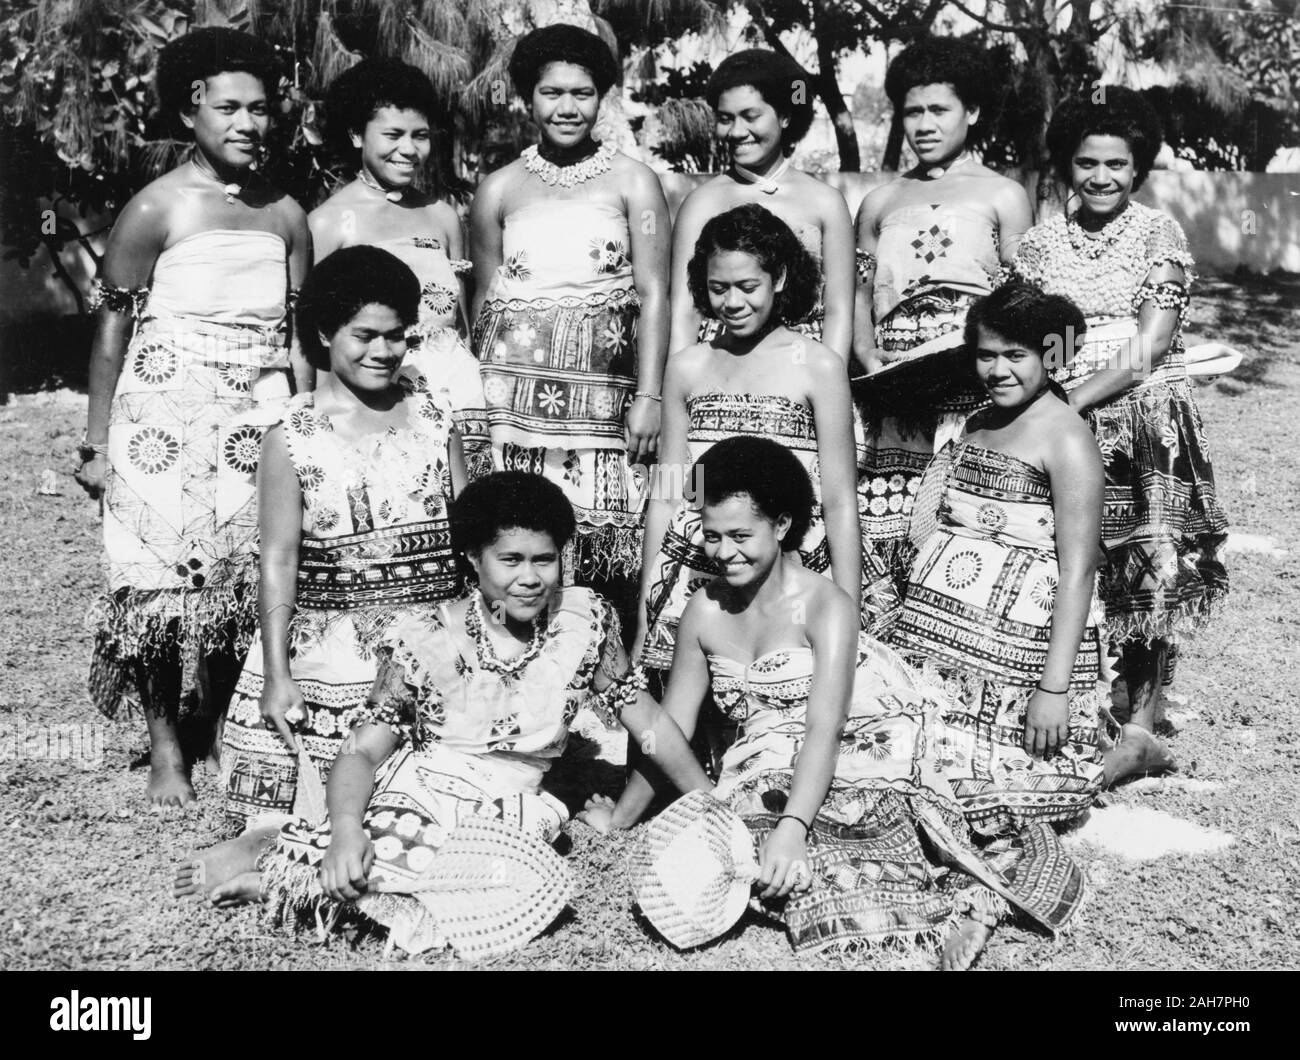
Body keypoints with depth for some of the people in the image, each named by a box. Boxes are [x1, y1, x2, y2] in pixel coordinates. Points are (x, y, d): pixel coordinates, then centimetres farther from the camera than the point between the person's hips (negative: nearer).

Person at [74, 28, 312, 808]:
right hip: (166, 420, -3)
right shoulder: (155, 210, -4)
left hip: (260, 421, 3)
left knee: (250, 581, 2)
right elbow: (112, 333, -1)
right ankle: (167, 749, 13)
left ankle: (228, 731, 19)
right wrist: (98, 444, -2)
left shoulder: (286, 215, 7)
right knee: (165, 583, 0)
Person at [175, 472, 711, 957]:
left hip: (508, 817, 3)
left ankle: (280, 869, -10)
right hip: (416, 796, -3)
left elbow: (649, 722, 5)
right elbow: (362, 750, -10)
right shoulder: (425, 641, -10)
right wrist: (347, 828, -31)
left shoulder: (585, 619, -3)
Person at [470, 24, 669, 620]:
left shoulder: (633, 182, 7)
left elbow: (652, 294, 1)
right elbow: (485, 300, 17)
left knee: (602, 560, -5)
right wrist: (474, 400, 12)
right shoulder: (499, 190, 13)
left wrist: (648, 397, -7)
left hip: (601, 400, -1)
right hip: (513, 396, 2)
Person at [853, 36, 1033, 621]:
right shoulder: (879, 203, 19)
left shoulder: (1002, 196, 10)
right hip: (895, 398, 3)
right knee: (887, 532, -6)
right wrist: (870, 362, -1)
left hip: (974, 391, -3)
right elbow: (858, 299, 17)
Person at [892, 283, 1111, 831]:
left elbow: (1078, 569, -14)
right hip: (941, 634, 6)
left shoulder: (1067, 438, -9)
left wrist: (1055, 687, -19)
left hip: (1019, 646, -6)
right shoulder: (976, 423, 12)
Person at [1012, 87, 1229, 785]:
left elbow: (1146, 351, -7)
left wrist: (1069, 402, -14)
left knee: (1152, 572, -4)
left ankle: (1139, 727, 9)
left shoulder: (1158, 233, 3)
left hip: (1146, 423, -1)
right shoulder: (1039, 241, 10)